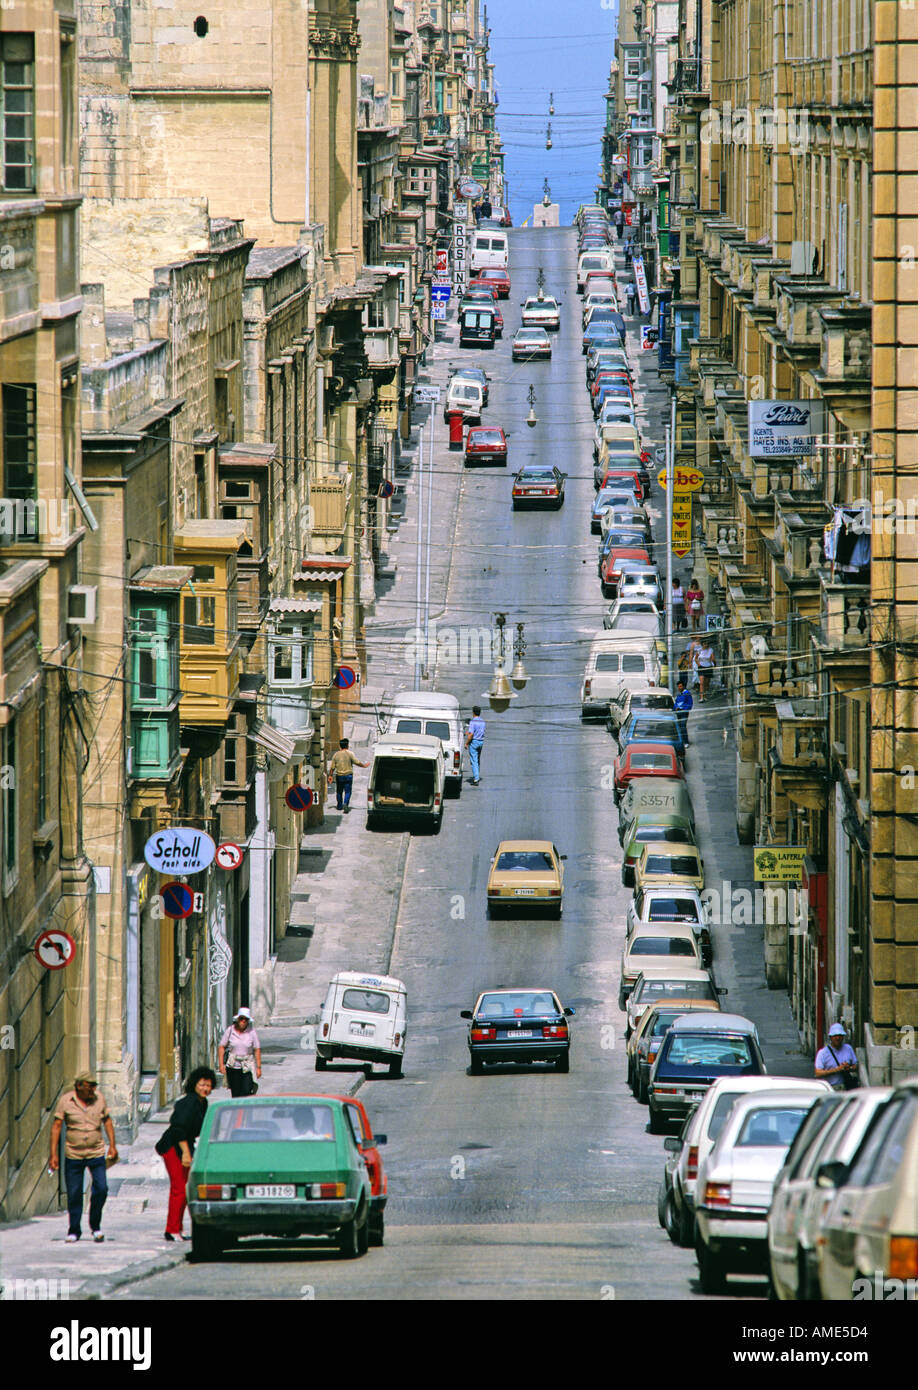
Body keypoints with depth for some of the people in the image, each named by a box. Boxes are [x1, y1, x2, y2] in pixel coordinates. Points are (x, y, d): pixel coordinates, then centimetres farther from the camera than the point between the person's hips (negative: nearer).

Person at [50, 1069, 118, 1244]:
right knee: (74, 1194, 1)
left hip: (96, 1153, 1)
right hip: (73, 1155, -1)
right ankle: (74, 1231, 15)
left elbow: (107, 1121, 13)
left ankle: (95, 1226, 10)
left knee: (101, 1189, -9)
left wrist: (112, 1145, 7)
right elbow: (56, 1126, -5)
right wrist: (53, 1154, -9)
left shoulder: (99, 1099, 1)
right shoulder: (66, 1101, -7)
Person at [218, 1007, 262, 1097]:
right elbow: (221, 1047, 3)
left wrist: (258, 1067, -4)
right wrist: (221, 1064, -4)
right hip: (233, 1067, 1)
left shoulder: (251, 1031, -4)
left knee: (247, 1091, -14)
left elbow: (257, 1050, -1)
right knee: (235, 1094, 2)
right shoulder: (230, 1030, -2)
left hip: (247, 1067, -1)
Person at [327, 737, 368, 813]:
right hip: (348, 775, -3)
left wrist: (330, 776, 10)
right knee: (347, 791, -1)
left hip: (339, 776, 3)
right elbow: (357, 762, -8)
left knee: (339, 791, 18)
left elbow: (332, 767, 1)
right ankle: (345, 804, -21)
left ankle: (340, 806, 27)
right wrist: (364, 765, 10)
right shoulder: (349, 754, -9)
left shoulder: (336, 755, 1)